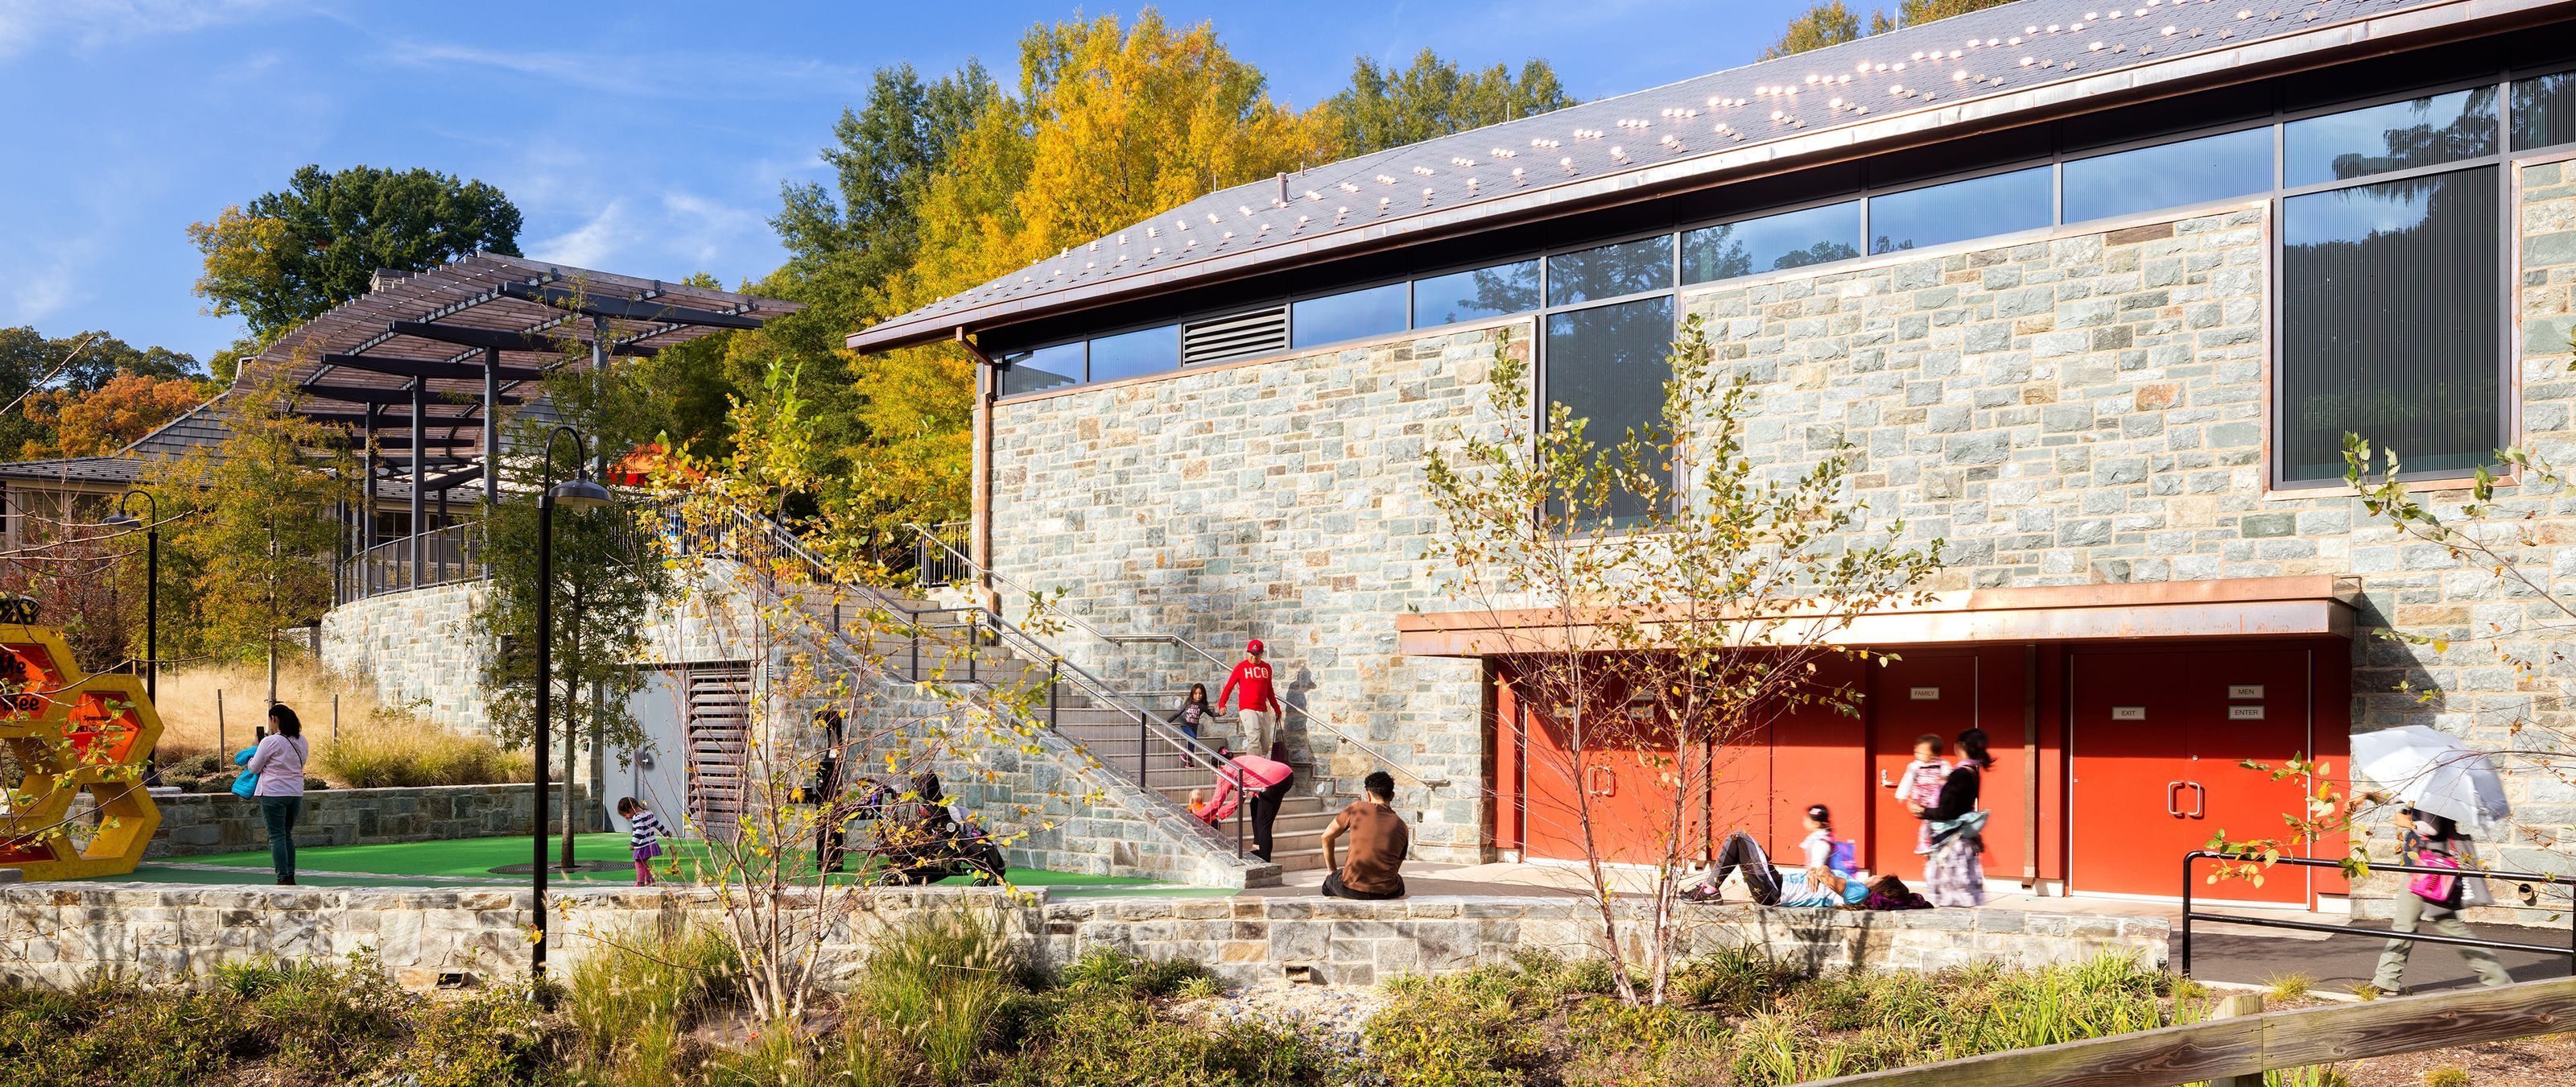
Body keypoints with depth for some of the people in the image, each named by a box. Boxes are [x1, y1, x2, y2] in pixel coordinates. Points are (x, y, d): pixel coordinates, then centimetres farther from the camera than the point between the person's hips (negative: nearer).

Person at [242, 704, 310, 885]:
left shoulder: (270, 742, -13)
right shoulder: (300, 741, 6)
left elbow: (254, 768, -4)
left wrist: (248, 765, 17)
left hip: (274, 793, -6)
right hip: (296, 793, 6)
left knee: (277, 836, -2)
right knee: (287, 835, 16)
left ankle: (283, 879, -5)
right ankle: (290, 877, 16)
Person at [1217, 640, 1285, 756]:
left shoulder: (1267, 667, 13)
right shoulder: (1241, 667, 0)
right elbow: (1229, 686, -3)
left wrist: (1277, 709, 24)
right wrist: (1222, 704, -18)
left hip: (1264, 710, 6)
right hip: (1248, 709, -6)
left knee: (1265, 746, 6)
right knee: (1254, 741, -20)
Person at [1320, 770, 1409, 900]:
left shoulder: (1357, 809, 0)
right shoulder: (1401, 826, 7)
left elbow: (1327, 837, 10)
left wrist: (1332, 869, 24)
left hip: (1352, 889, -2)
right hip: (1387, 892, 2)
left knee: (1329, 881, 32)